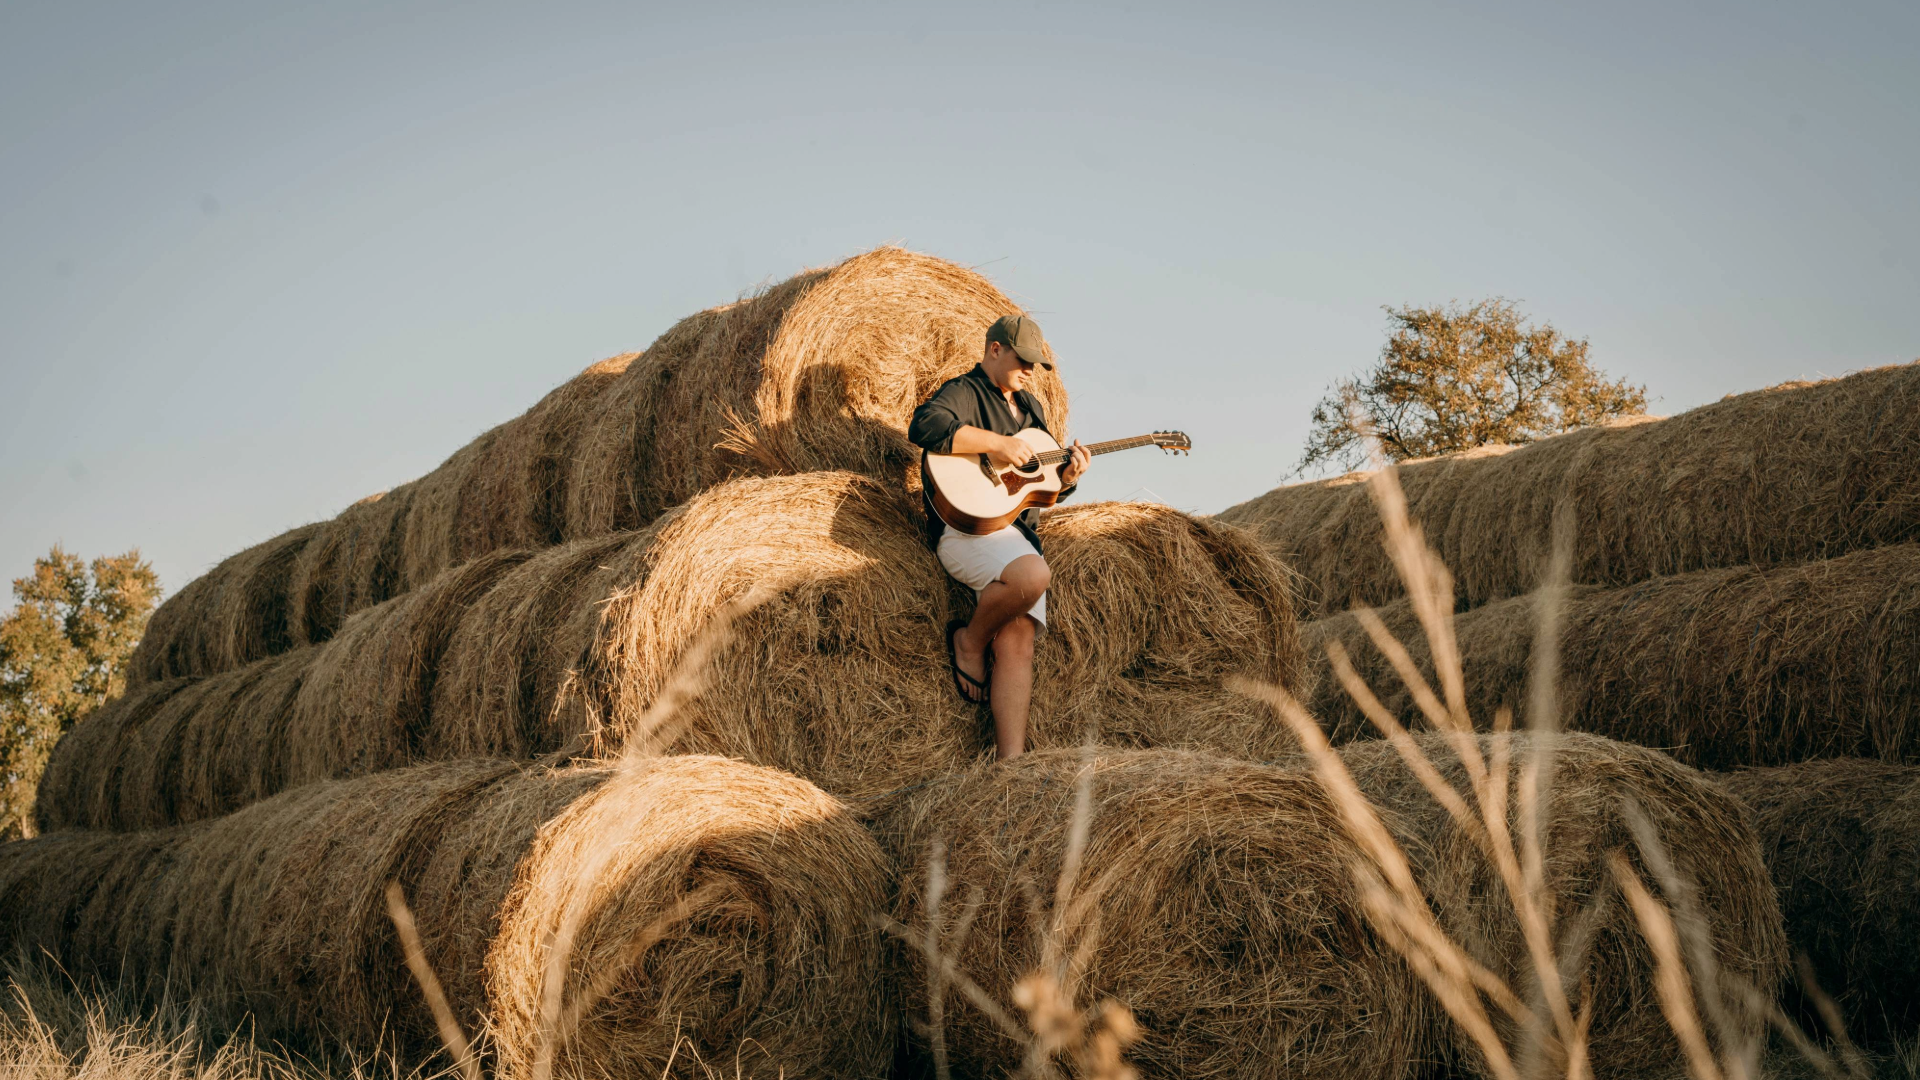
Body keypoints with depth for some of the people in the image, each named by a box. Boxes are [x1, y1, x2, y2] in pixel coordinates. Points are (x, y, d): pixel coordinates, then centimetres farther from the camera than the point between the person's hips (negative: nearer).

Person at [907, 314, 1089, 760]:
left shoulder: (1031, 407, 27)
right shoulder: (963, 392, 2)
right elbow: (925, 426, -22)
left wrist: (1066, 478, 7)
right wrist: (996, 443, -20)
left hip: (1019, 534, 7)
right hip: (966, 526, -7)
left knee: (1018, 638, -13)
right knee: (1032, 575, -36)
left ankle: (1011, 759, -23)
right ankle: (969, 641, -7)